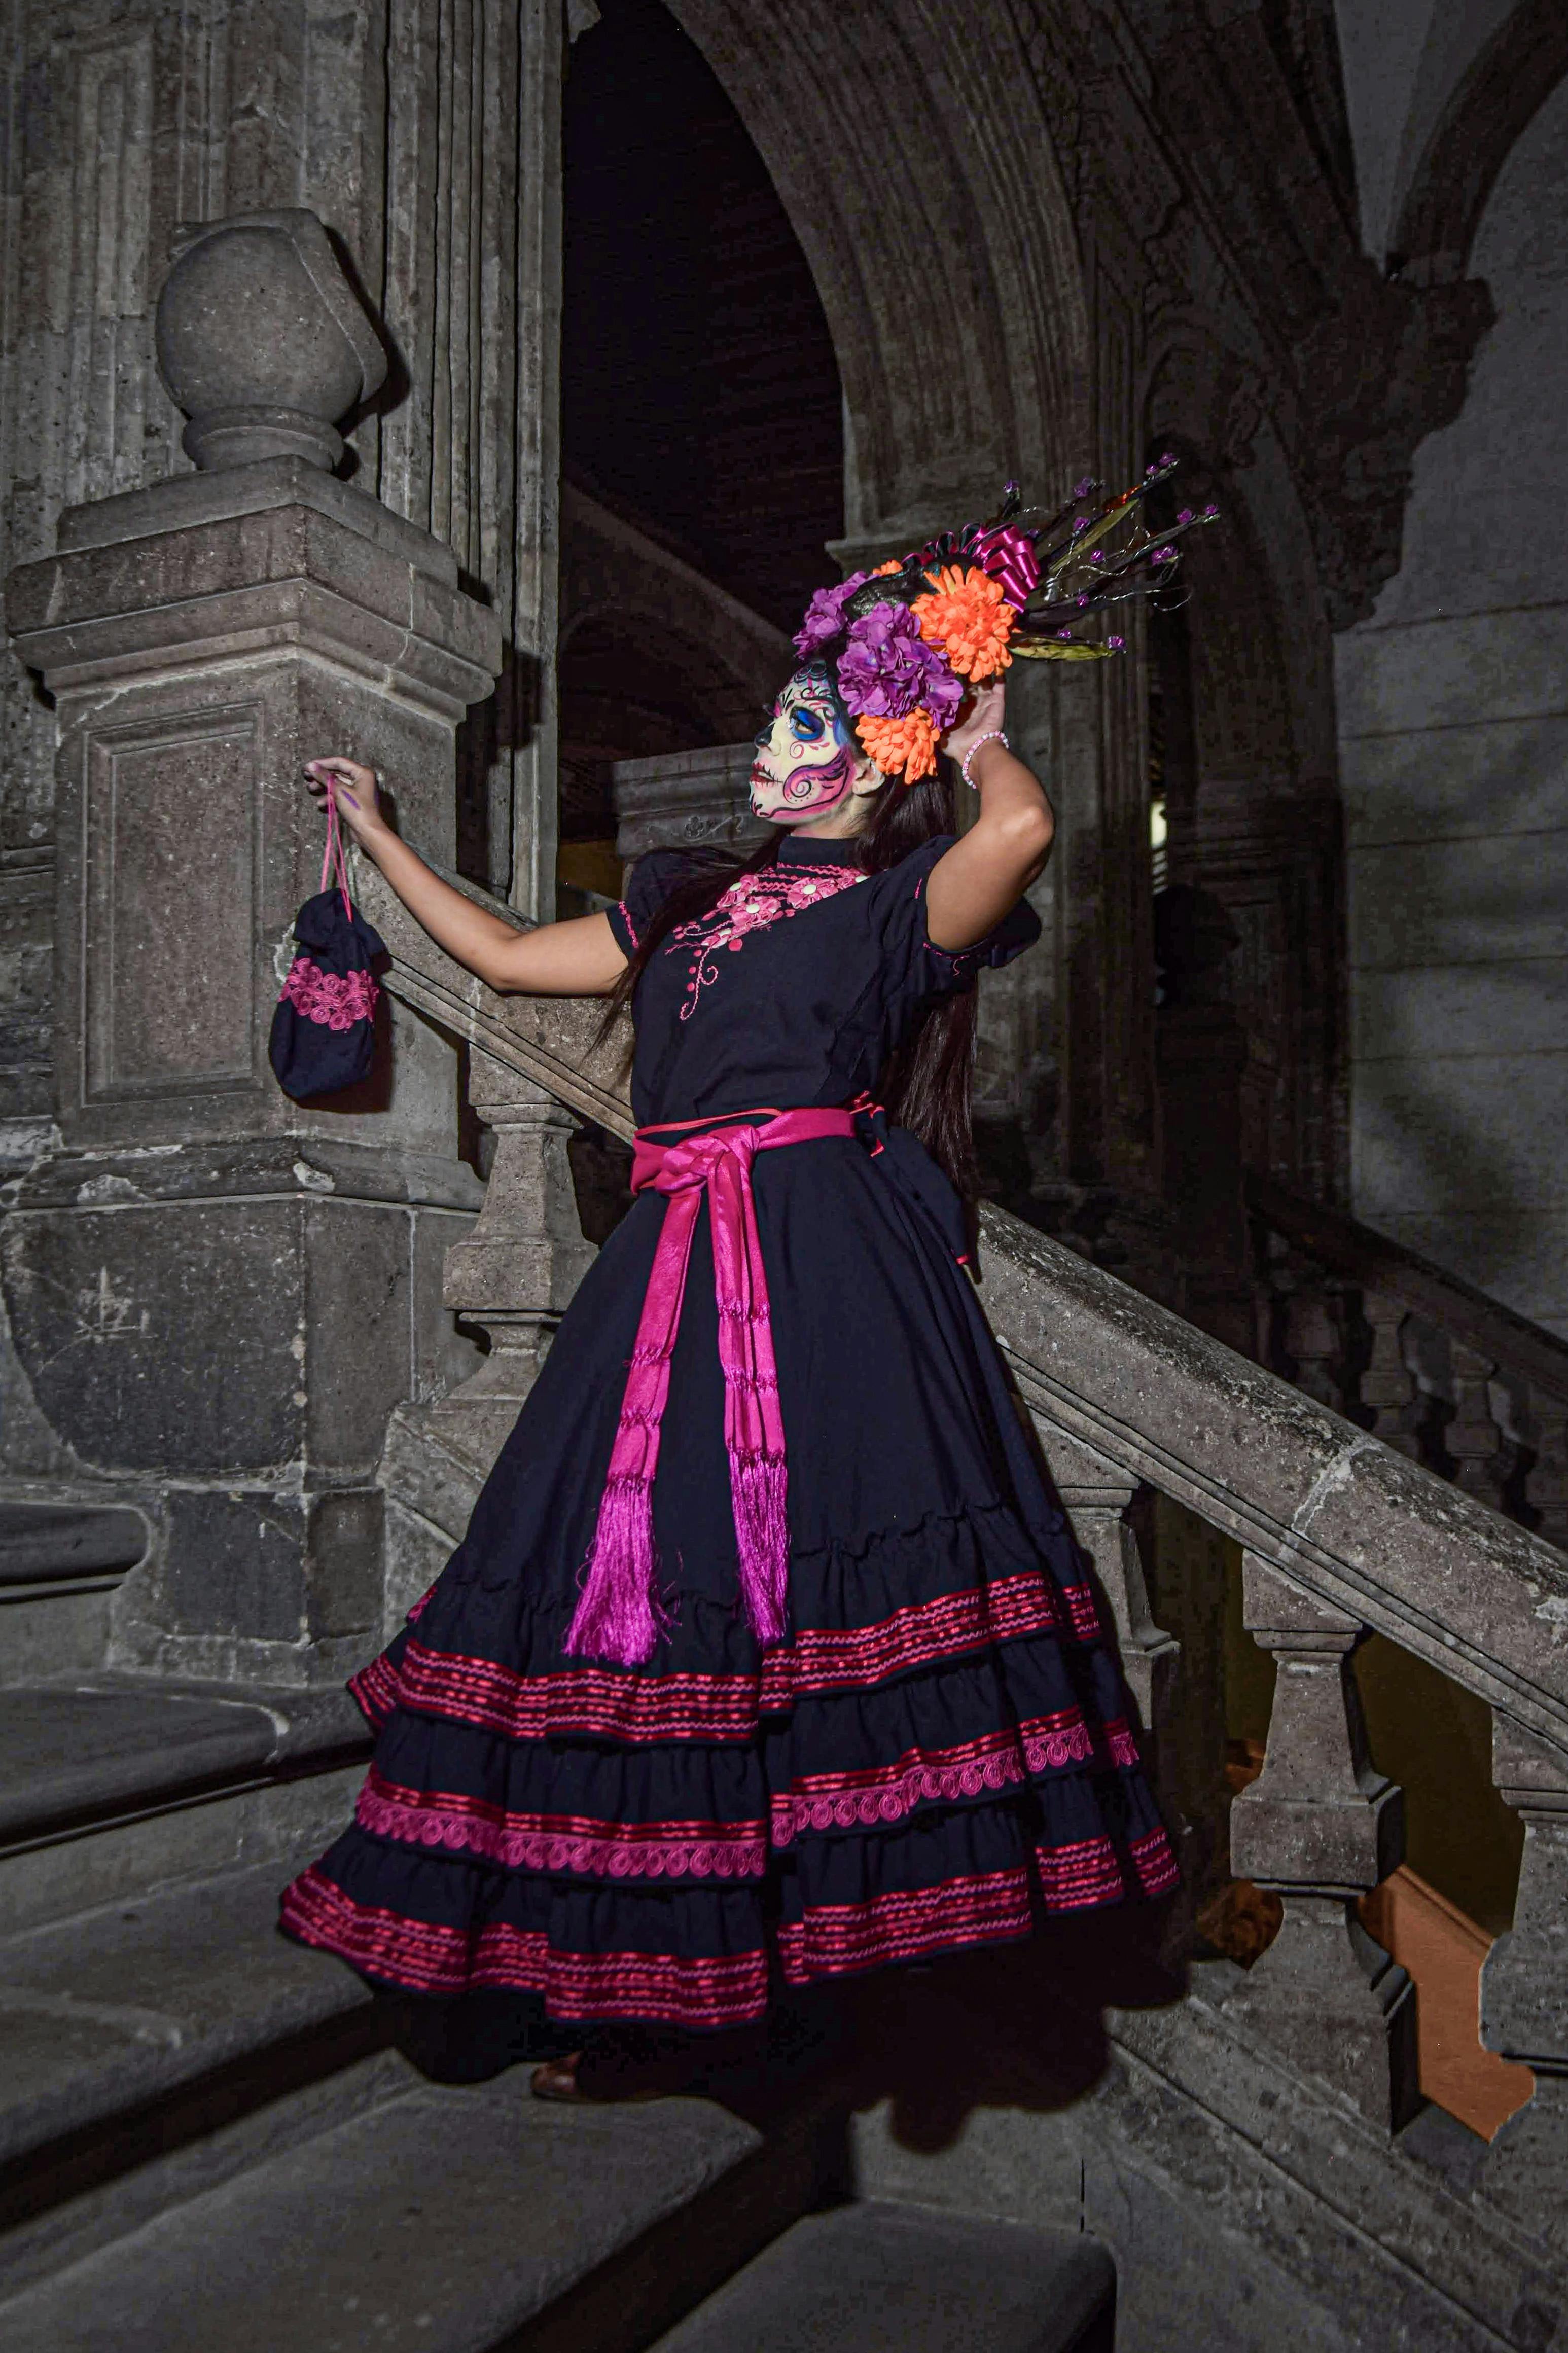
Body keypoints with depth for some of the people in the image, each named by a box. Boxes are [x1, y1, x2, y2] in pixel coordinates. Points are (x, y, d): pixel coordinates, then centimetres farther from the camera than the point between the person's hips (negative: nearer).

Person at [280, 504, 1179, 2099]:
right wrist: (378, 835, 36)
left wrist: (979, 732, 3)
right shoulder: (694, 905, 25)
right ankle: (603, 1970, 12)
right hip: (678, 1268, 6)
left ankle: (823, 1941, -1)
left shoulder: (895, 903, 4)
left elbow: (1020, 828, -18)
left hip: (824, 1274, -6)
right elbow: (508, 957, 30)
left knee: (809, 1574, -12)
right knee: (641, 1572, 3)